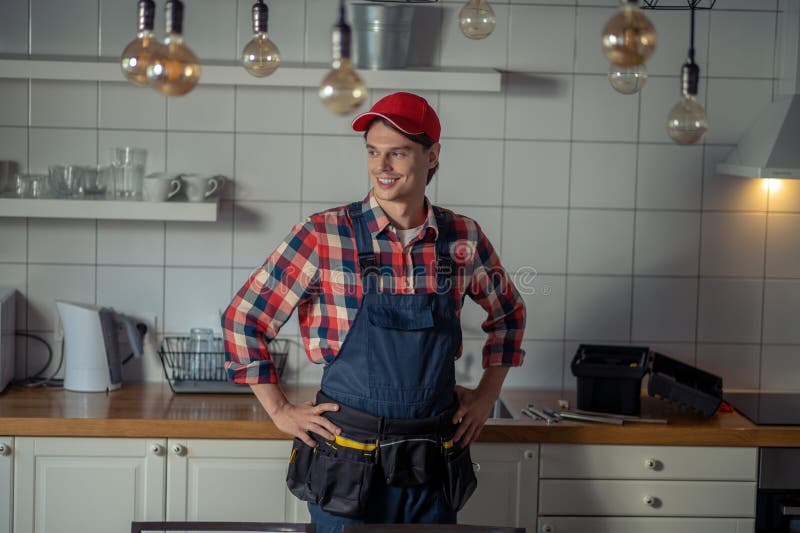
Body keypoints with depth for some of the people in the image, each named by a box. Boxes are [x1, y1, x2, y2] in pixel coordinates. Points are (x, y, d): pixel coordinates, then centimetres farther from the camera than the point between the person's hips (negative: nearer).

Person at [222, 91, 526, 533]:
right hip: (348, 461, -3)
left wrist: (487, 394, 12)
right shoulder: (324, 236, -9)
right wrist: (280, 411, -3)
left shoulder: (464, 239, 1)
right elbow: (243, 318, -2)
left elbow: (508, 313, 20)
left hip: (433, 464, 3)